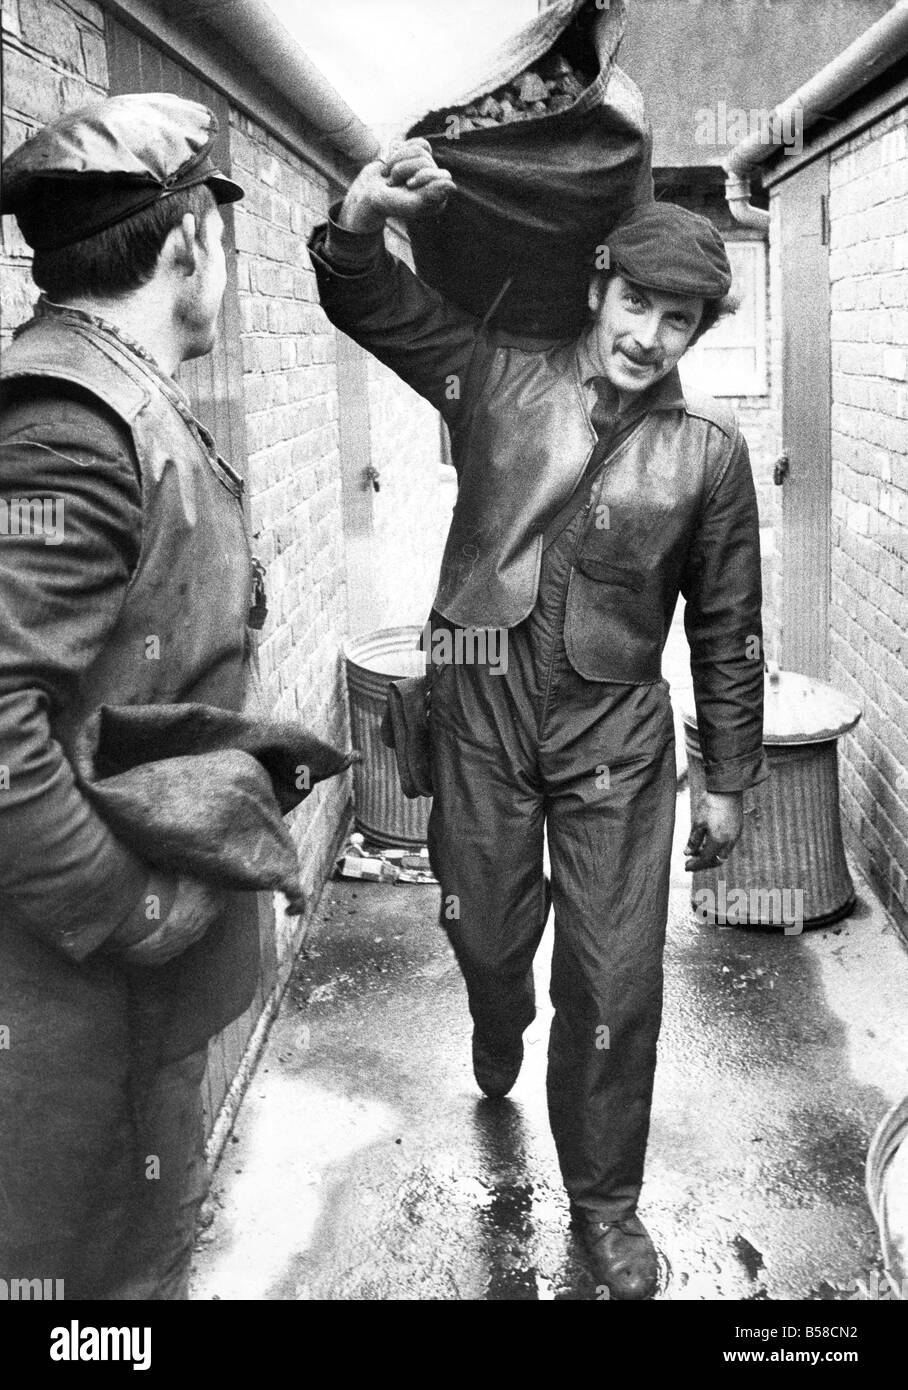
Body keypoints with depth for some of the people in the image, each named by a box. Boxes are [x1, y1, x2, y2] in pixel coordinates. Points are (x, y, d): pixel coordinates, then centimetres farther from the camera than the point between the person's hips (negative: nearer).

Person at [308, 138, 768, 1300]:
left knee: (615, 983, 3)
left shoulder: (709, 450, -4)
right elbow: (371, 303, -4)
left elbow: (727, 630, 2)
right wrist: (361, 219, -27)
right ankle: (499, 1037, 57)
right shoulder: (498, 379, -3)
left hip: (614, 740, -1)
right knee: (487, 932, 19)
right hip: (480, 715, 1)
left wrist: (728, 780, 6)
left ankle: (604, 1200, 27)